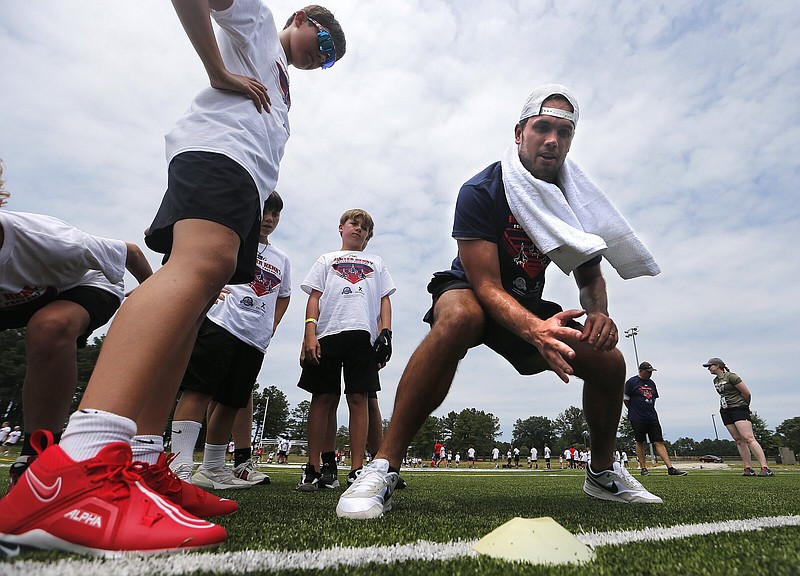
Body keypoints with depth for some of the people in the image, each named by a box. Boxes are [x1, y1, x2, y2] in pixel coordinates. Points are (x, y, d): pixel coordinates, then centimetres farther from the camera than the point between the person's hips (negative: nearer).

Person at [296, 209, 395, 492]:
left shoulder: (377, 262, 26)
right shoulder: (326, 259, 23)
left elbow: (384, 300, 17)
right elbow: (314, 297, 12)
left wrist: (386, 333, 2)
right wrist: (309, 333, -2)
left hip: (364, 335, 0)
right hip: (327, 333, 0)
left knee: (359, 398, -4)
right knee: (323, 398, -1)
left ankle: (357, 469, 0)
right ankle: (312, 469, 5)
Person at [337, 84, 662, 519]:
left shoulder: (575, 200, -3)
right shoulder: (481, 191, -21)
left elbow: (590, 278, 6)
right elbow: (487, 287, -28)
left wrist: (598, 313, -17)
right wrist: (535, 329, -47)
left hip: (527, 305, 6)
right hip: (468, 292, -5)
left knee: (609, 361, -7)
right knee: (461, 317, -41)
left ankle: (602, 473, 20)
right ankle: (383, 467, -35)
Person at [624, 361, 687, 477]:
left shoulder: (651, 383, 14)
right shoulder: (631, 382, -6)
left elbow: (654, 398, 23)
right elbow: (625, 399, -4)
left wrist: (650, 411, 16)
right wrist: (634, 411, 4)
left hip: (652, 418, 5)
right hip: (638, 419, -5)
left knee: (659, 442, 1)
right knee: (640, 442, 2)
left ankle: (670, 468, -2)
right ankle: (643, 468, 9)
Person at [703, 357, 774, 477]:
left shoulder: (731, 376, -10)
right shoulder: (715, 380, 15)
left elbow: (747, 393, -7)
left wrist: (745, 406, 7)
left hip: (739, 409, -8)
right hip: (725, 412, 8)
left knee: (748, 438, -17)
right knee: (738, 440, 3)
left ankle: (765, 468, -20)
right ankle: (748, 469, 3)